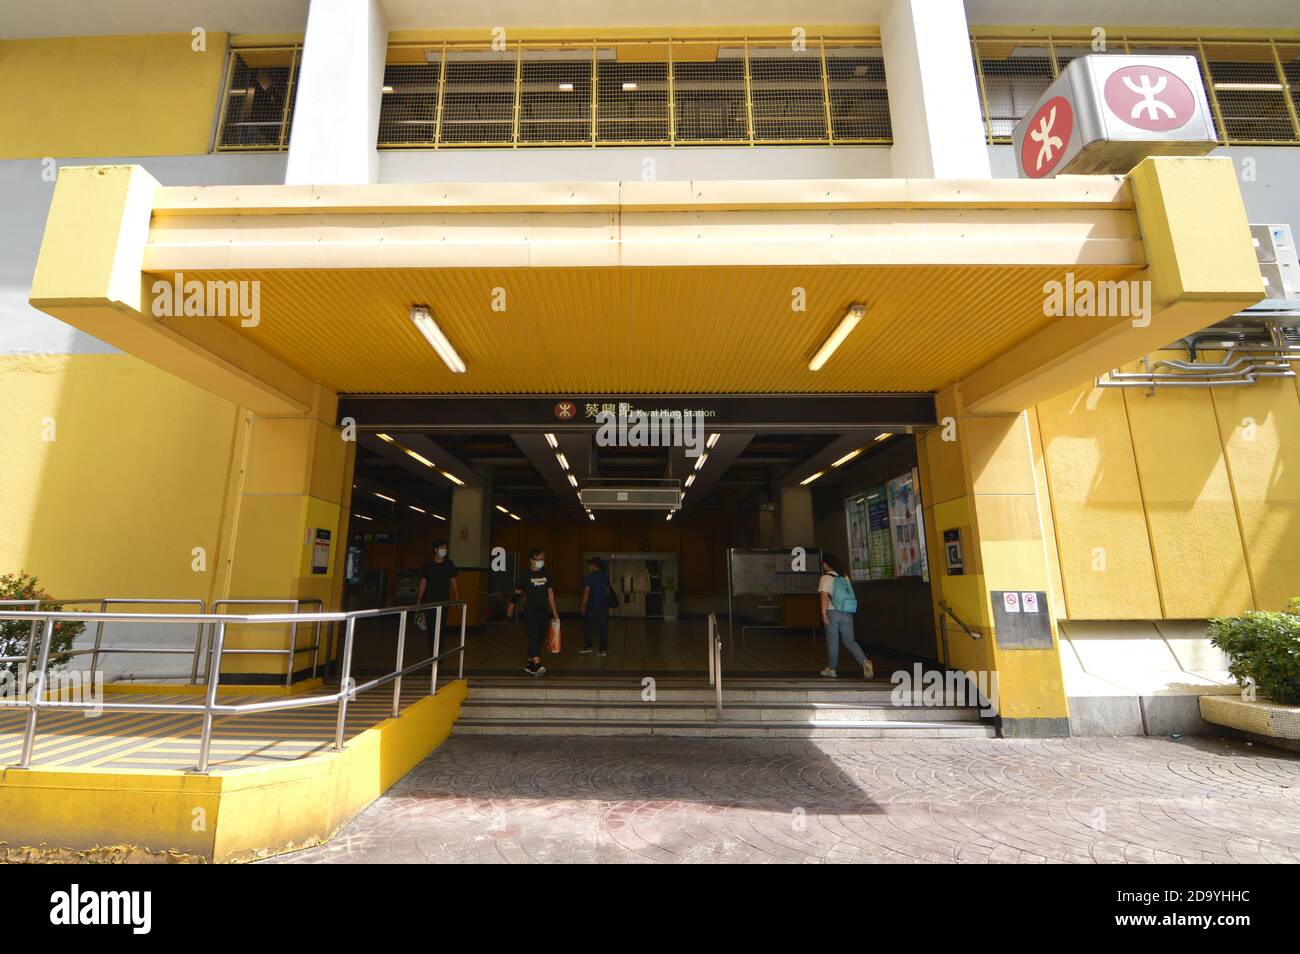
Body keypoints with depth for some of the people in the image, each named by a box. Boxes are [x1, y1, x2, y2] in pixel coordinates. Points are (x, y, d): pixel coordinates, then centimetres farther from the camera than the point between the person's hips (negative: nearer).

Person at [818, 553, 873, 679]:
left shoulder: (825, 578, -4)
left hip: (832, 612, -5)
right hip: (847, 614, 5)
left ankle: (831, 669, 18)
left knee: (832, 642, 7)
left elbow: (824, 595, -15)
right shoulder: (844, 578, 13)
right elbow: (850, 596, 15)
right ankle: (865, 661, -11)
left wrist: (824, 613, -17)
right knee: (850, 641, 10)